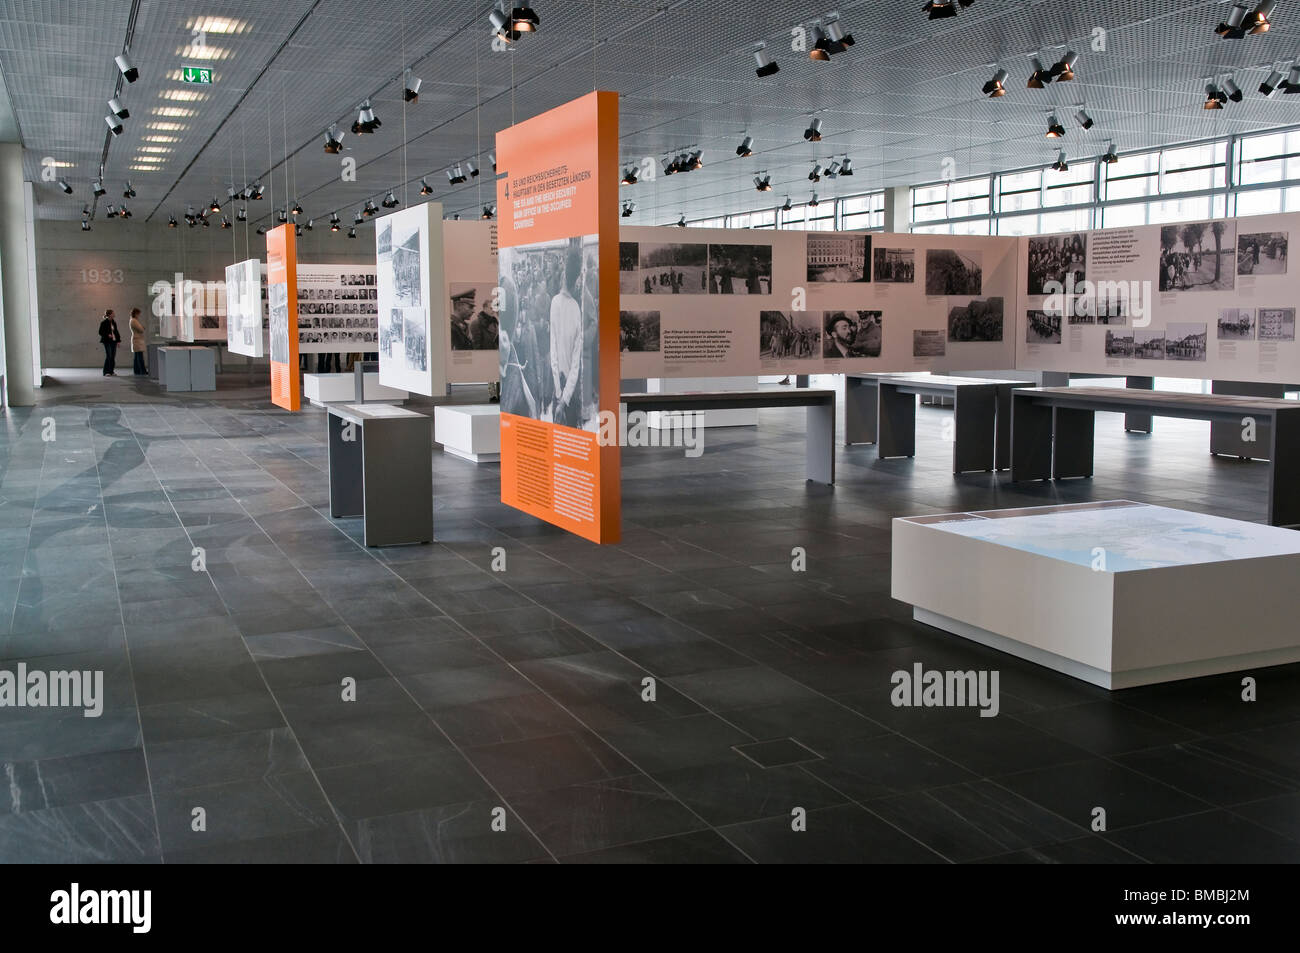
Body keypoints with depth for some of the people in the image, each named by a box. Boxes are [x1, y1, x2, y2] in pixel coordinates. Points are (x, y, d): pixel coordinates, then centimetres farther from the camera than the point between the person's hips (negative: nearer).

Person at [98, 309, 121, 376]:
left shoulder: (114, 322, 11)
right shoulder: (104, 323, -6)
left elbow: (116, 331, 16)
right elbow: (100, 332, -5)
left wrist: (118, 340, 8)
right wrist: (107, 335, -20)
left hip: (114, 341, 6)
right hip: (107, 341, -6)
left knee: (113, 356, 5)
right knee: (108, 356, -10)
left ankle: (112, 371, 11)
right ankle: (106, 372, -5)